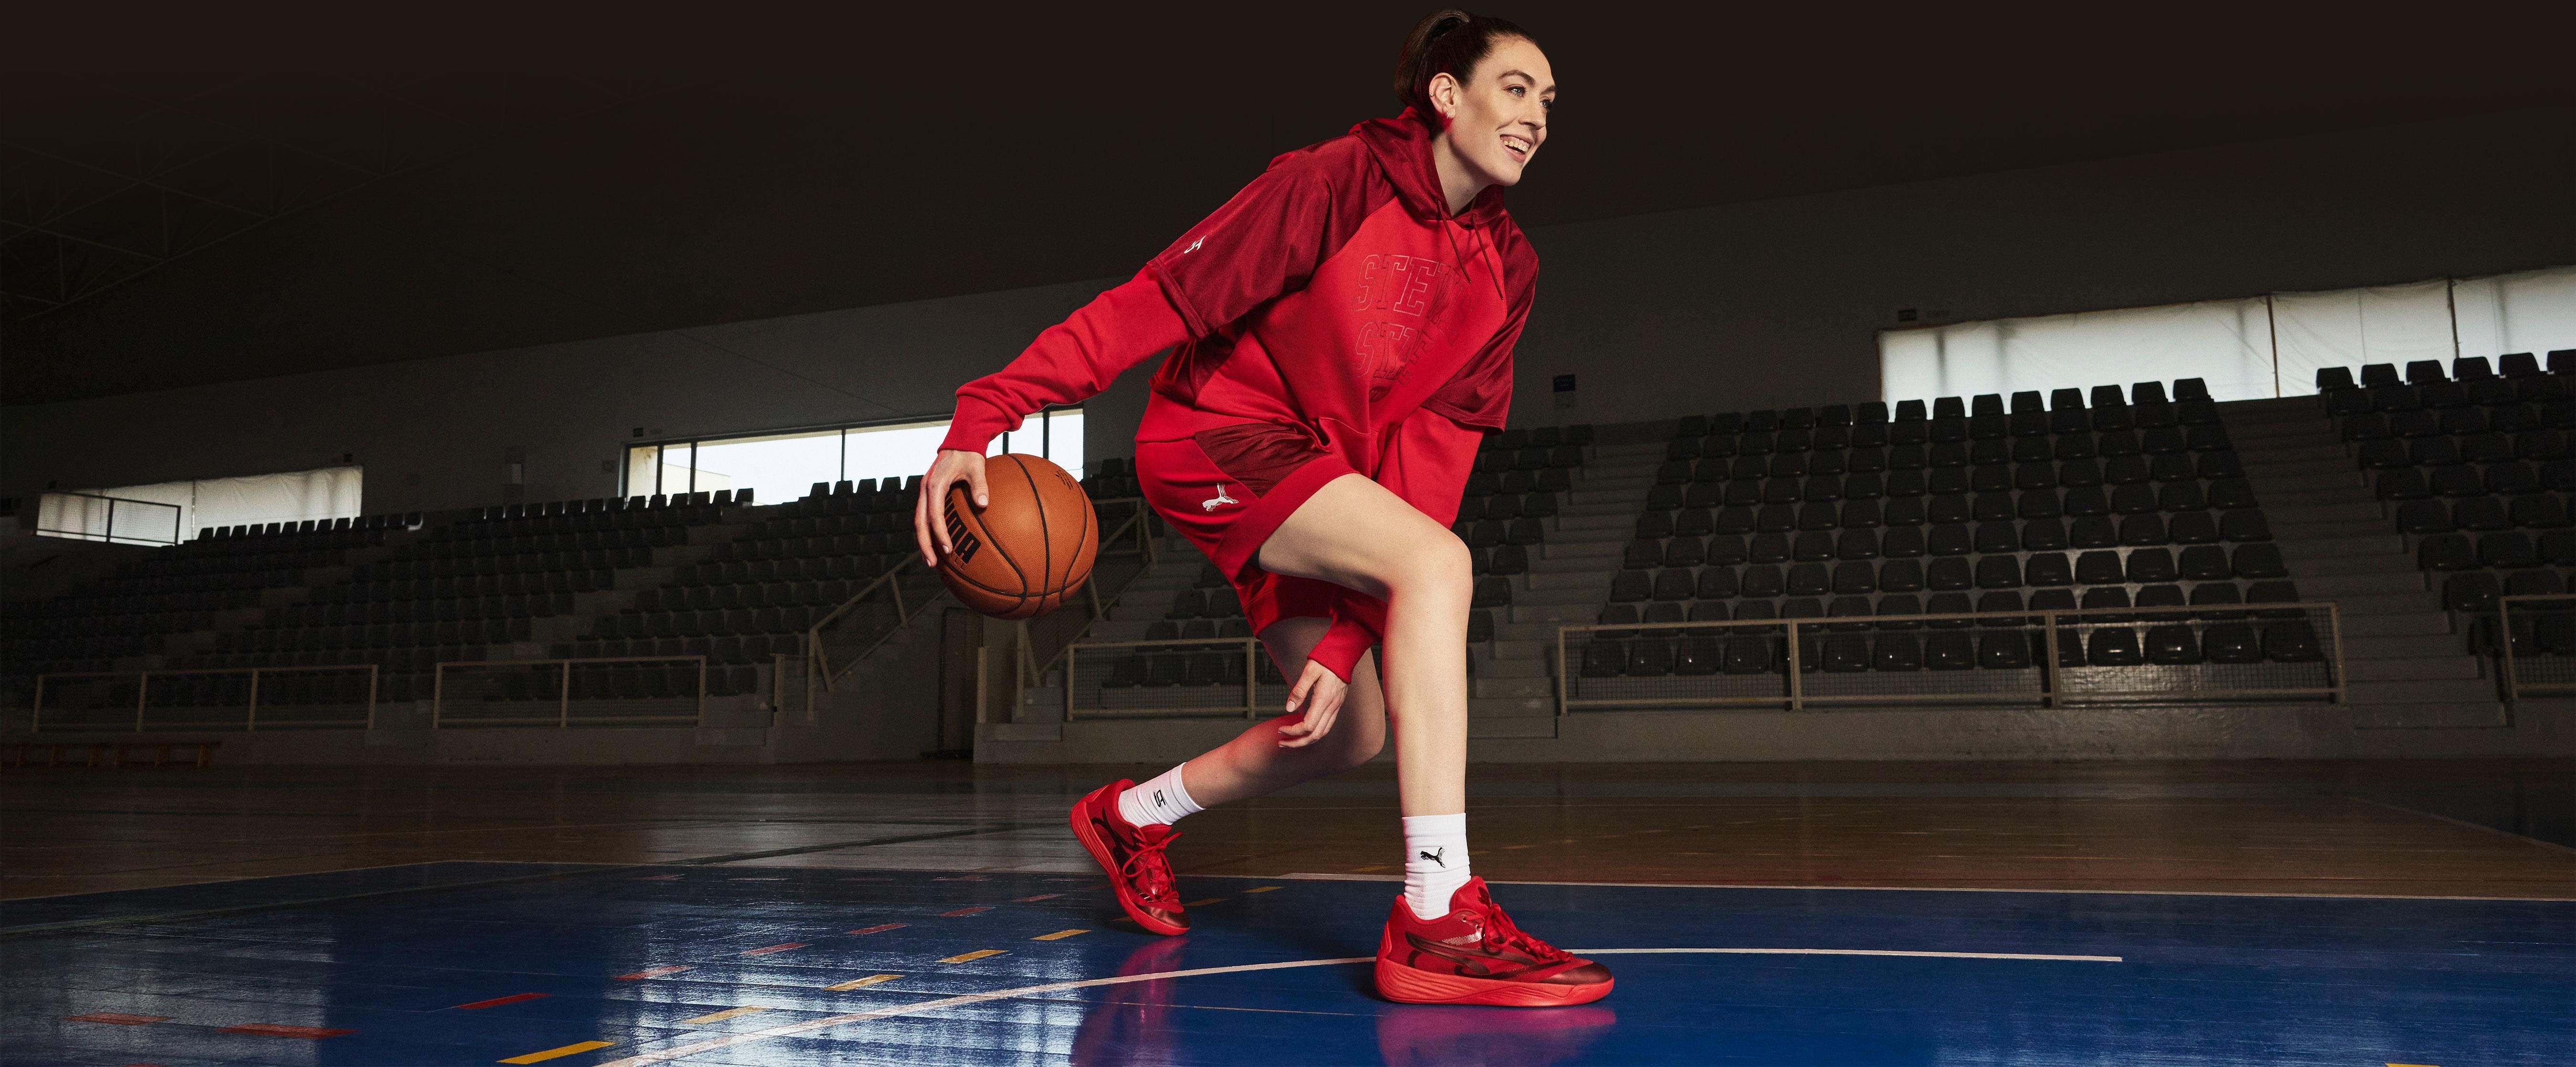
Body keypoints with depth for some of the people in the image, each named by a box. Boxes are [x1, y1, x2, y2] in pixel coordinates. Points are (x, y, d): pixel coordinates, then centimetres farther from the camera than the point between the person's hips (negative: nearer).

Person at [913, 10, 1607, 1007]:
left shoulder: (1508, 269, -1)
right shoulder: (1335, 180, -18)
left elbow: (1438, 444, -8)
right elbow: (1158, 299, -21)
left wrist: (1350, 638, -17)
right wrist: (983, 416, -29)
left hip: (1334, 466, 8)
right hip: (1213, 435, -8)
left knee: (1355, 730, 8)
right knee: (1438, 562, -30)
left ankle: (1133, 814, 33)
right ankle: (1440, 923, -32)